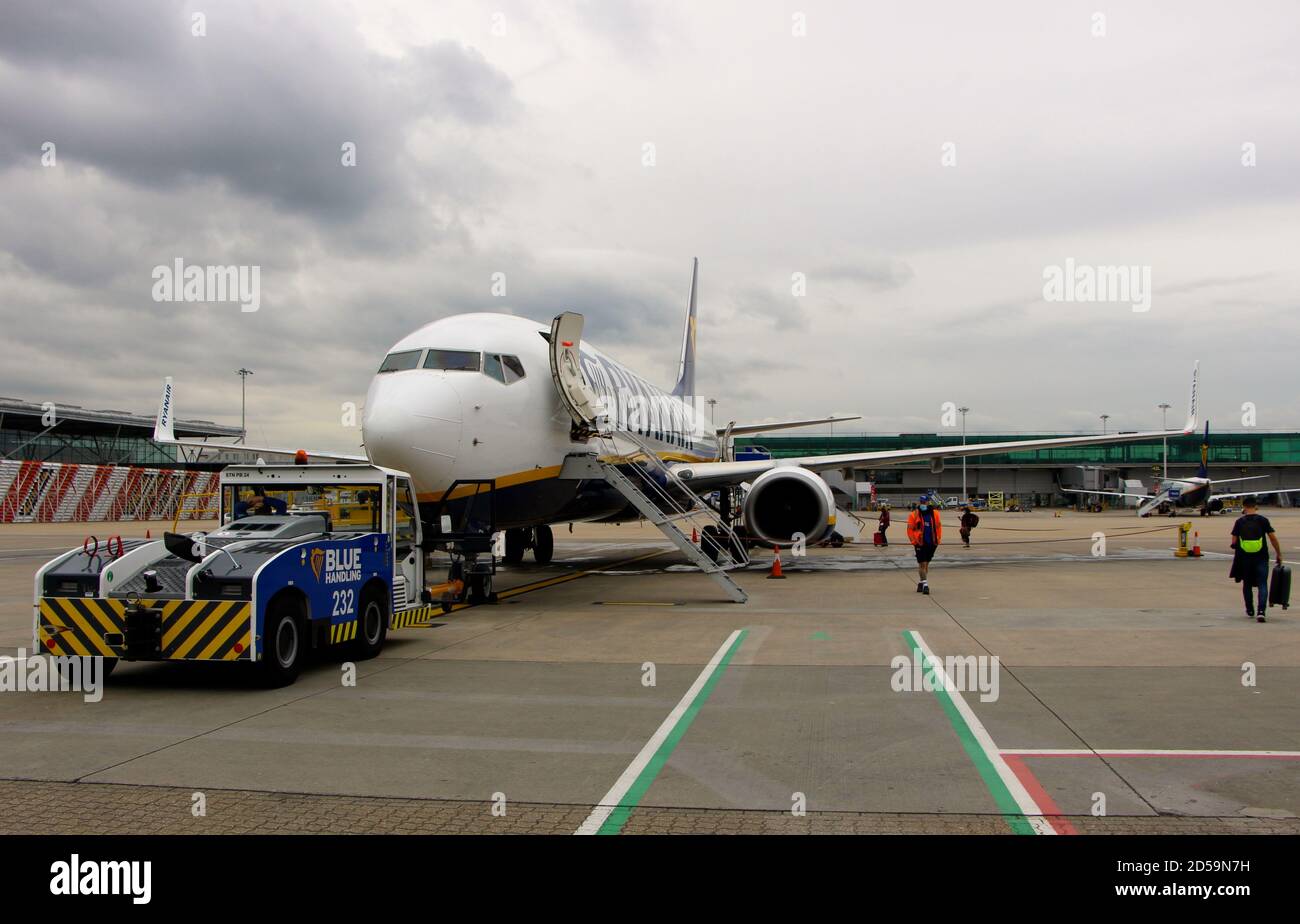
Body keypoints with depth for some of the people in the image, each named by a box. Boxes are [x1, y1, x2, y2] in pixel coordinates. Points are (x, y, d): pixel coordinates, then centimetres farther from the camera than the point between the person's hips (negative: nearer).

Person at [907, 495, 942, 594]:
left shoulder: (934, 513, 4)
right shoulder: (914, 514, -5)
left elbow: (938, 526, 13)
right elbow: (910, 529, -2)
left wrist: (938, 539, 7)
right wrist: (914, 541, -7)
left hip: (931, 543, 4)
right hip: (920, 543, -4)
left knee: (926, 563, 15)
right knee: (922, 564, -7)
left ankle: (922, 582, 29)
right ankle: (925, 584, -4)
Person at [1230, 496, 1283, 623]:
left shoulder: (1239, 521, 1)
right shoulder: (1263, 520, -2)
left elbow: (1234, 542, 1)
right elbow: (1273, 538, -4)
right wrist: (1279, 554, 5)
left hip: (1244, 558, 1)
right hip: (1261, 558, -1)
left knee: (1247, 585, 16)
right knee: (1262, 585, -1)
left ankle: (1250, 611, 25)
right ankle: (1261, 611, -18)